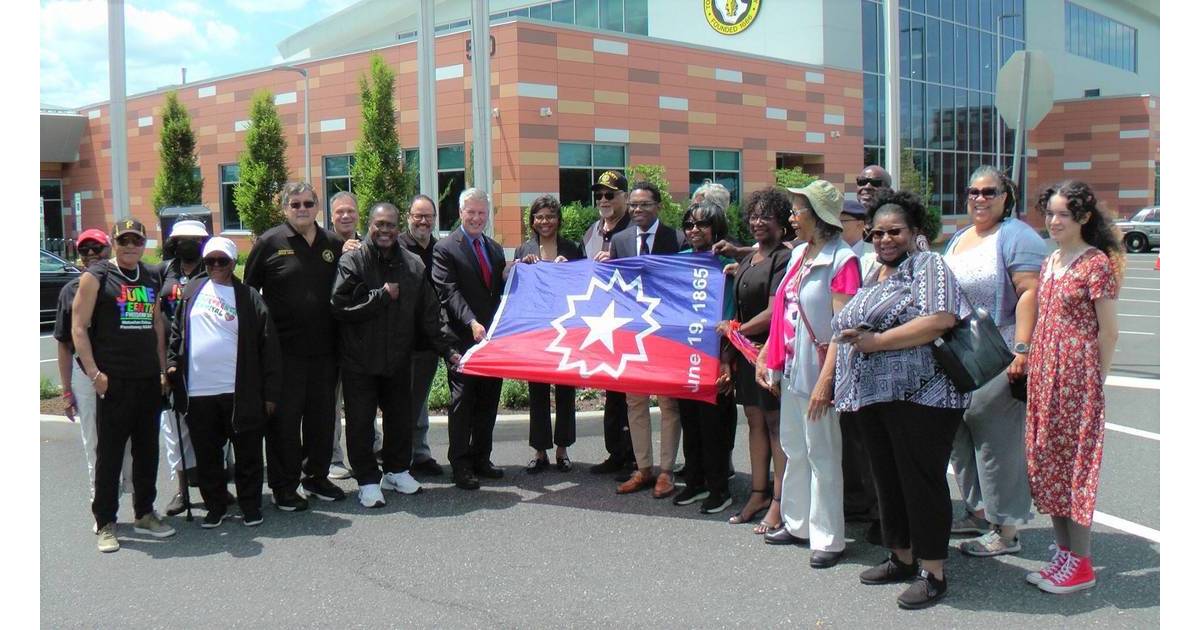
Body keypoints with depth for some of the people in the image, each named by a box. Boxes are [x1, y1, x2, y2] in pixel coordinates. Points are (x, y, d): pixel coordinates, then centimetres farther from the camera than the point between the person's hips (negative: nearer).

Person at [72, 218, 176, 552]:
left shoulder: (151, 278, 14)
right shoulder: (96, 276, -2)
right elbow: (78, 328, -6)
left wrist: (163, 370, 14)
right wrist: (94, 373, -13)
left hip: (149, 380, 5)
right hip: (113, 380, -5)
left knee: (147, 450, 12)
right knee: (109, 453, -1)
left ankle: (144, 514, 24)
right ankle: (105, 524, 8)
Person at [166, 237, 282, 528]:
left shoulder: (249, 298, -2)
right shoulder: (192, 290, 9)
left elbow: (269, 348, -3)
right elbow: (177, 329, 19)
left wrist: (271, 392, -6)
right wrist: (172, 363, 6)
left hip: (239, 393, -3)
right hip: (198, 392, 3)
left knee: (247, 452, 5)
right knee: (207, 455, 11)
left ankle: (250, 507, 19)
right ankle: (215, 506, 24)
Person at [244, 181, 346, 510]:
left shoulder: (333, 243, 9)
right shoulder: (269, 242, -2)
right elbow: (249, 291, 0)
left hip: (324, 348, 4)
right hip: (285, 349, -4)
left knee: (322, 415, 13)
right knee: (284, 418, 2)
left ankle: (317, 476, 28)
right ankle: (283, 486, 13)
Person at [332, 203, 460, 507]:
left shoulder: (413, 265, 4)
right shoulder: (352, 262, -8)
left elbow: (428, 313, 6)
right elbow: (341, 306, -20)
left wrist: (447, 348, 1)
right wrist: (383, 296, -16)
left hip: (398, 358, 4)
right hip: (359, 360, -4)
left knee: (401, 417, 15)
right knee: (361, 422, 3)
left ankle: (397, 470, 33)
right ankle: (368, 480, 14)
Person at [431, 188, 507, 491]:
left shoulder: (496, 249, 18)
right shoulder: (445, 249, -3)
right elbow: (449, 292, -13)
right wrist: (471, 323, -26)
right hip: (464, 338, -6)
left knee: (488, 401, 10)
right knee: (463, 402, -3)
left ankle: (481, 459, 21)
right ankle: (461, 465, 2)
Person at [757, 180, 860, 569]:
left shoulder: (841, 260, -14)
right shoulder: (798, 254, 10)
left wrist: (826, 380, -23)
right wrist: (769, 360, 12)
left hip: (817, 373, -8)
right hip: (791, 370, 8)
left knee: (822, 455, 1)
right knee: (794, 449, 16)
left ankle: (828, 538, 11)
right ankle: (797, 524, 29)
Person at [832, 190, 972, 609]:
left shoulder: (928, 266, -4)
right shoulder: (869, 276, 20)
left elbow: (939, 320, -20)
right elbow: (848, 329, 27)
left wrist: (877, 341, -18)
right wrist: (833, 382, 13)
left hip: (920, 396, -8)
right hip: (872, 396, 8)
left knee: (922, 480, -3)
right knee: (887, 478, 14)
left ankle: (933, 572, 7)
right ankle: (901, 557, 28)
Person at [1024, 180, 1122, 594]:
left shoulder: (1097, 263, -9)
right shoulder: (1050, 262, 13)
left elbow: (1108, 332, -8)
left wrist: (1095, 382, -6)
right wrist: (1033, 368, 10)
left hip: (1076, 375, -8)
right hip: (1043, 375, 8)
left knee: (1075, 465, -2)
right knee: (1048, 463, 11)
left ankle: (1081, 564, 8)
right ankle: (1063, 553, 23)